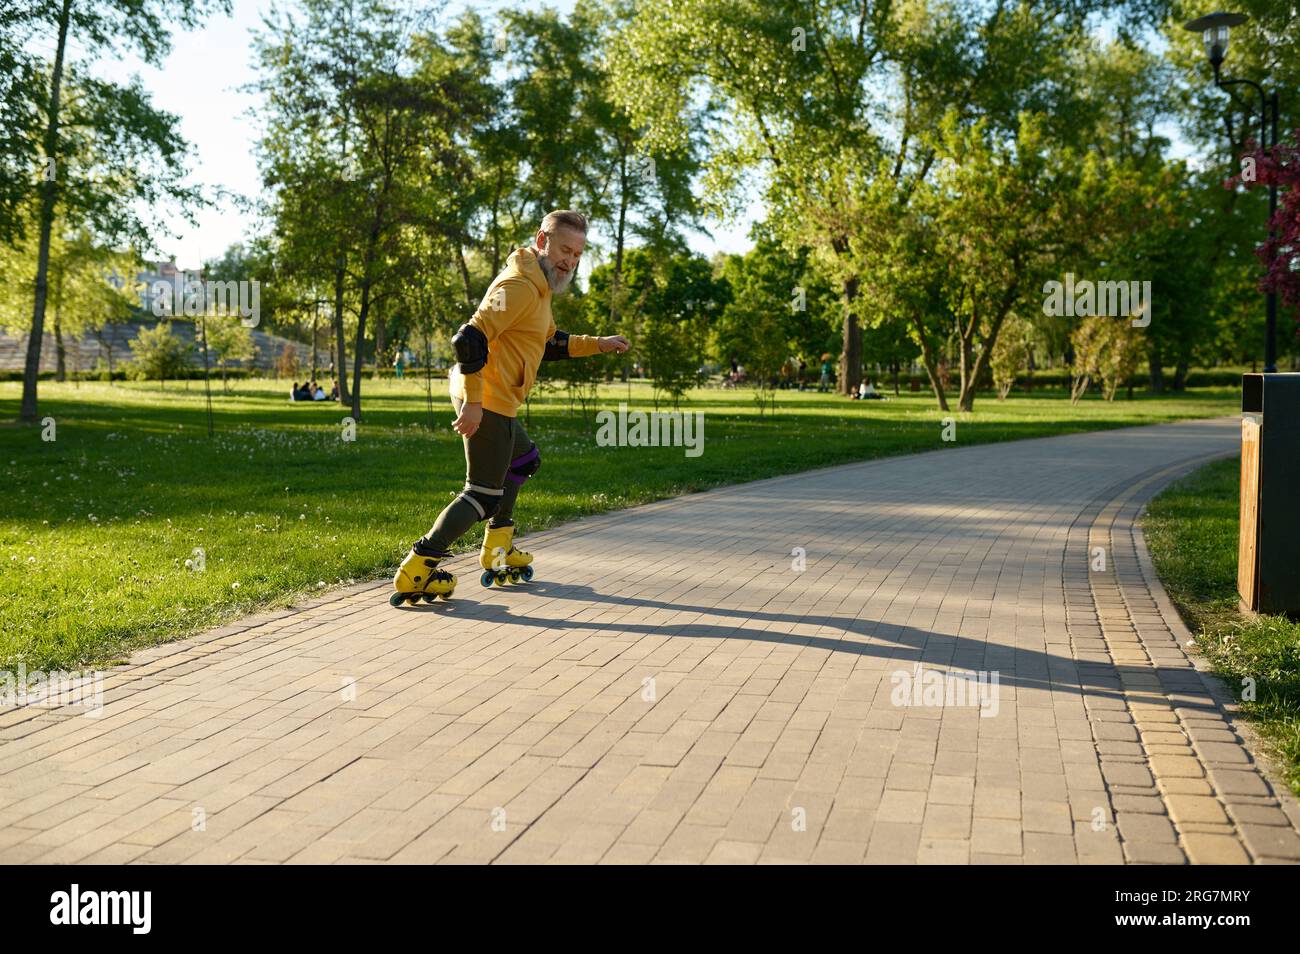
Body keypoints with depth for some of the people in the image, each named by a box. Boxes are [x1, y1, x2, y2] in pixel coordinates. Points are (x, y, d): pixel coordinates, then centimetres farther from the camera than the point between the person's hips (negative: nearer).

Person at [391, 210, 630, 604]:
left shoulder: (538, 287, 17)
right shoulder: (520, 286, -17)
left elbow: (550, 344, 30)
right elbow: (469, 339, -26)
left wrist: (599, 345, 25)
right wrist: (474, 403, -27)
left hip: (495, 401, 11)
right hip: (486, 400, -11)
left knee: (523, 461, 29)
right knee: (483, 494, -8)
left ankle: (497, 553, 34)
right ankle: (415, 572, -11)